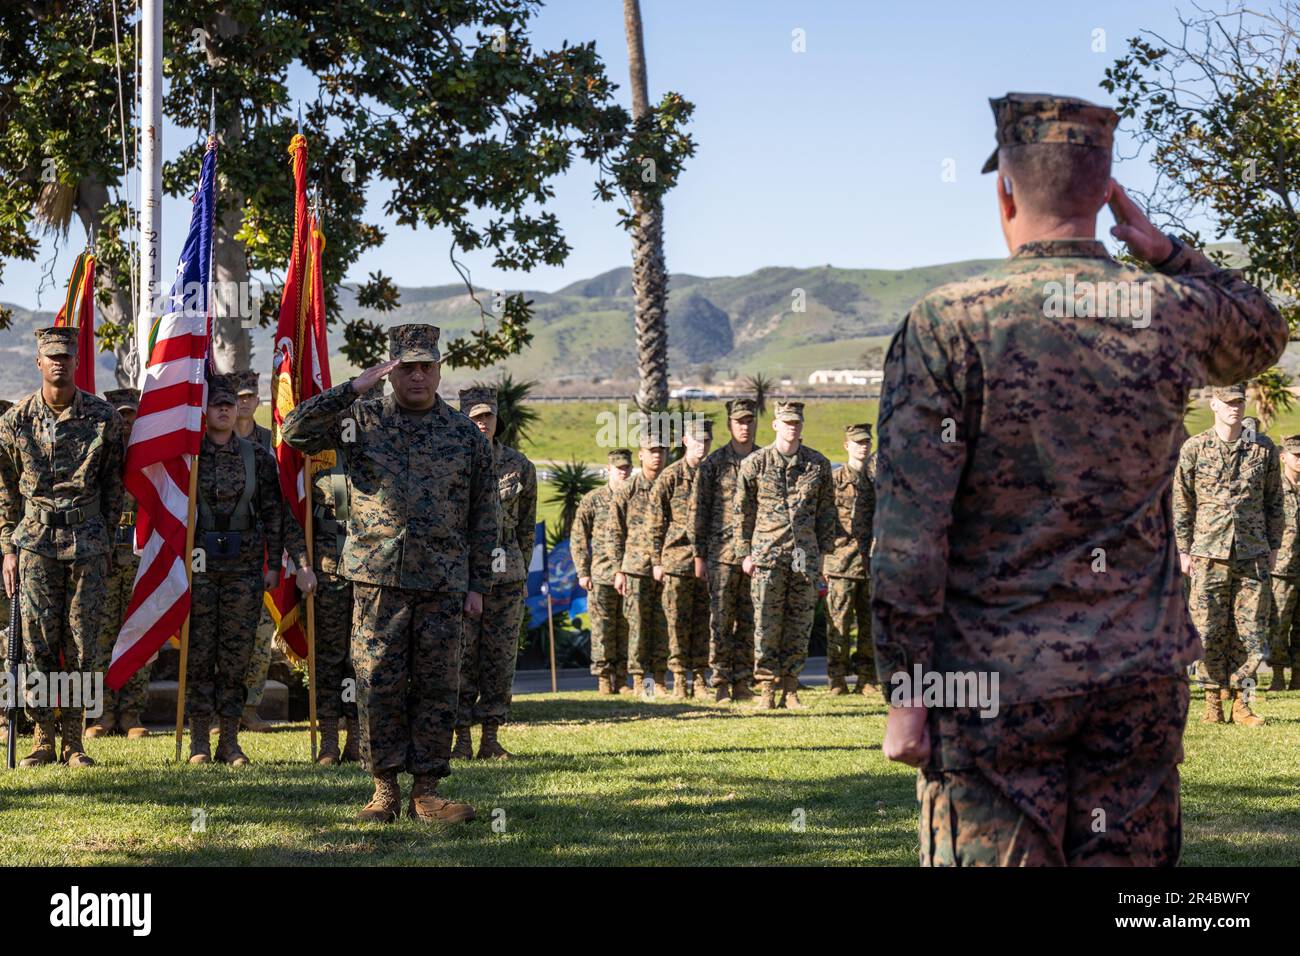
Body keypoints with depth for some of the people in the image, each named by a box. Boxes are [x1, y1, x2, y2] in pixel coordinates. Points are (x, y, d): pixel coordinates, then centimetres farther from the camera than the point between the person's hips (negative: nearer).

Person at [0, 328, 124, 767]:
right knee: (37, 643, -2)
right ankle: (42, 739, 4)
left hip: (88, 543, 0)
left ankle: (74, 741, 6)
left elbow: (113, 484, 9)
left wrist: (106, 542, 7)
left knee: (81, 644, 0)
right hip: (35, 541, 0)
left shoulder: (103, 417, 0)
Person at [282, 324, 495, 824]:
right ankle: (385, 789, 7)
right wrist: (354, 389, -12)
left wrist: (478, 584, 5)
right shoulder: (363, 420, 6)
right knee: (379, 684, -1)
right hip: (378, 577, -1)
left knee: (437, 686, 1)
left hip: (443, 584, 1)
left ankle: (427, 790, 8)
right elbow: (296, 430, -7)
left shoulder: (466, 435, 8)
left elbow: (483, 516, 11)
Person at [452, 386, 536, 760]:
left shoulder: (519, 466, 7)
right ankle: (462, 739, 3)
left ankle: (491, 739, 9)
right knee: (461, 656, -3)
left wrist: (522, 572, 12)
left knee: (501, 656, 3)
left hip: (506, 575, 3)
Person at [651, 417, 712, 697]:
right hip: (677, 557, -3)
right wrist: (657, 561, -4)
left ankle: (699, 677, 9)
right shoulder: (670, 477, -2)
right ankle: (679, 678, 2)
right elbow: (656, 522, -1)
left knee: (704, 621, 4)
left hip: (707, 559, 3)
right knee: (678, 621, -1)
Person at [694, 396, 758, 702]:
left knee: (749, 620, 4)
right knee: (721, 618, -3)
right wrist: (699, 553, -1)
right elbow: (701, 509, 3)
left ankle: (742, 683, 9)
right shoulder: (714, 464, 3)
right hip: (722, 551, -2)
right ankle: (721, 683, -1)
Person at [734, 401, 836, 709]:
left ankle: (790, 689, 9)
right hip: (767, 554, -2)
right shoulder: (755, 463, 1)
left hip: (805, 554, 2)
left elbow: (826, 511, 12)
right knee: (767, 624, -4)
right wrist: (745, 553, 1)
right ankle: (767, 690, 1)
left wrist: (822, 551, 8)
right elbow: (743, 511, 5)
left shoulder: (818, 464, 6)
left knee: (800, 625, 3)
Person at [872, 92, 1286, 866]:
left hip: (992, 685, -3)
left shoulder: (947, 325, -10)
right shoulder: (1174, 315, 0)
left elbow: (910, 532, -12)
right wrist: (1162, 248, 15)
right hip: (1142, 679, 3)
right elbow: (1263, 334, 27)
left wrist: (905, 690, -6)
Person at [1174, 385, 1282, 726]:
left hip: (1253, 556, 1)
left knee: (1250, 631, 0)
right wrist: (1184, 549, 3)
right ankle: (1213, 700, 8)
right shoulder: (1194, 448, 3)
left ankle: (1241, 703, 6)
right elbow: (1182, 503, 6)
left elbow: (1274, 502, 14)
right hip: (1209, 554, -1)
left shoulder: (1264, 449, 7)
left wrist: (1273, 548, 11)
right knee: (1210, 631, -2)